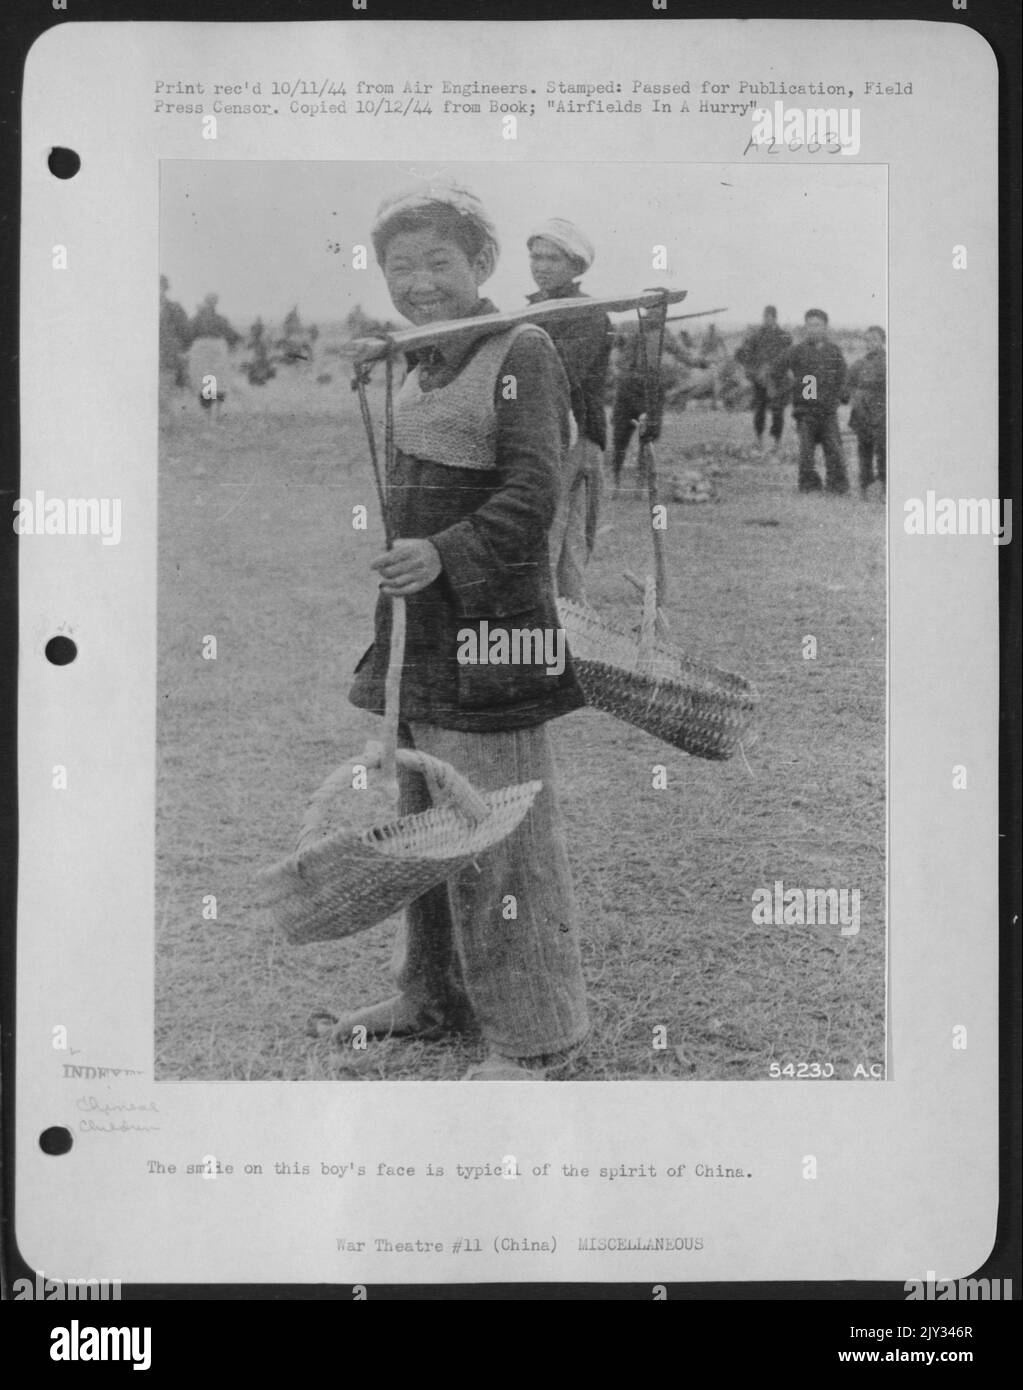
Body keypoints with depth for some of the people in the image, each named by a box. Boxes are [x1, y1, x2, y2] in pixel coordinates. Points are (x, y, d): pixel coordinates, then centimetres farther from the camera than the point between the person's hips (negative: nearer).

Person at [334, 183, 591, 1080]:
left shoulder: (523, 351, -10)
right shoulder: (420, 369, 15)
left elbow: (533, 493, -19)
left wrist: (444, 554, -30)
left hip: (490, 629, -8)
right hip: (417, 632, 9)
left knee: (496, 831, -4)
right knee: (421, 822, 17)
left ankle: (530, 1033, 8)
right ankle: (433, 995, 32)